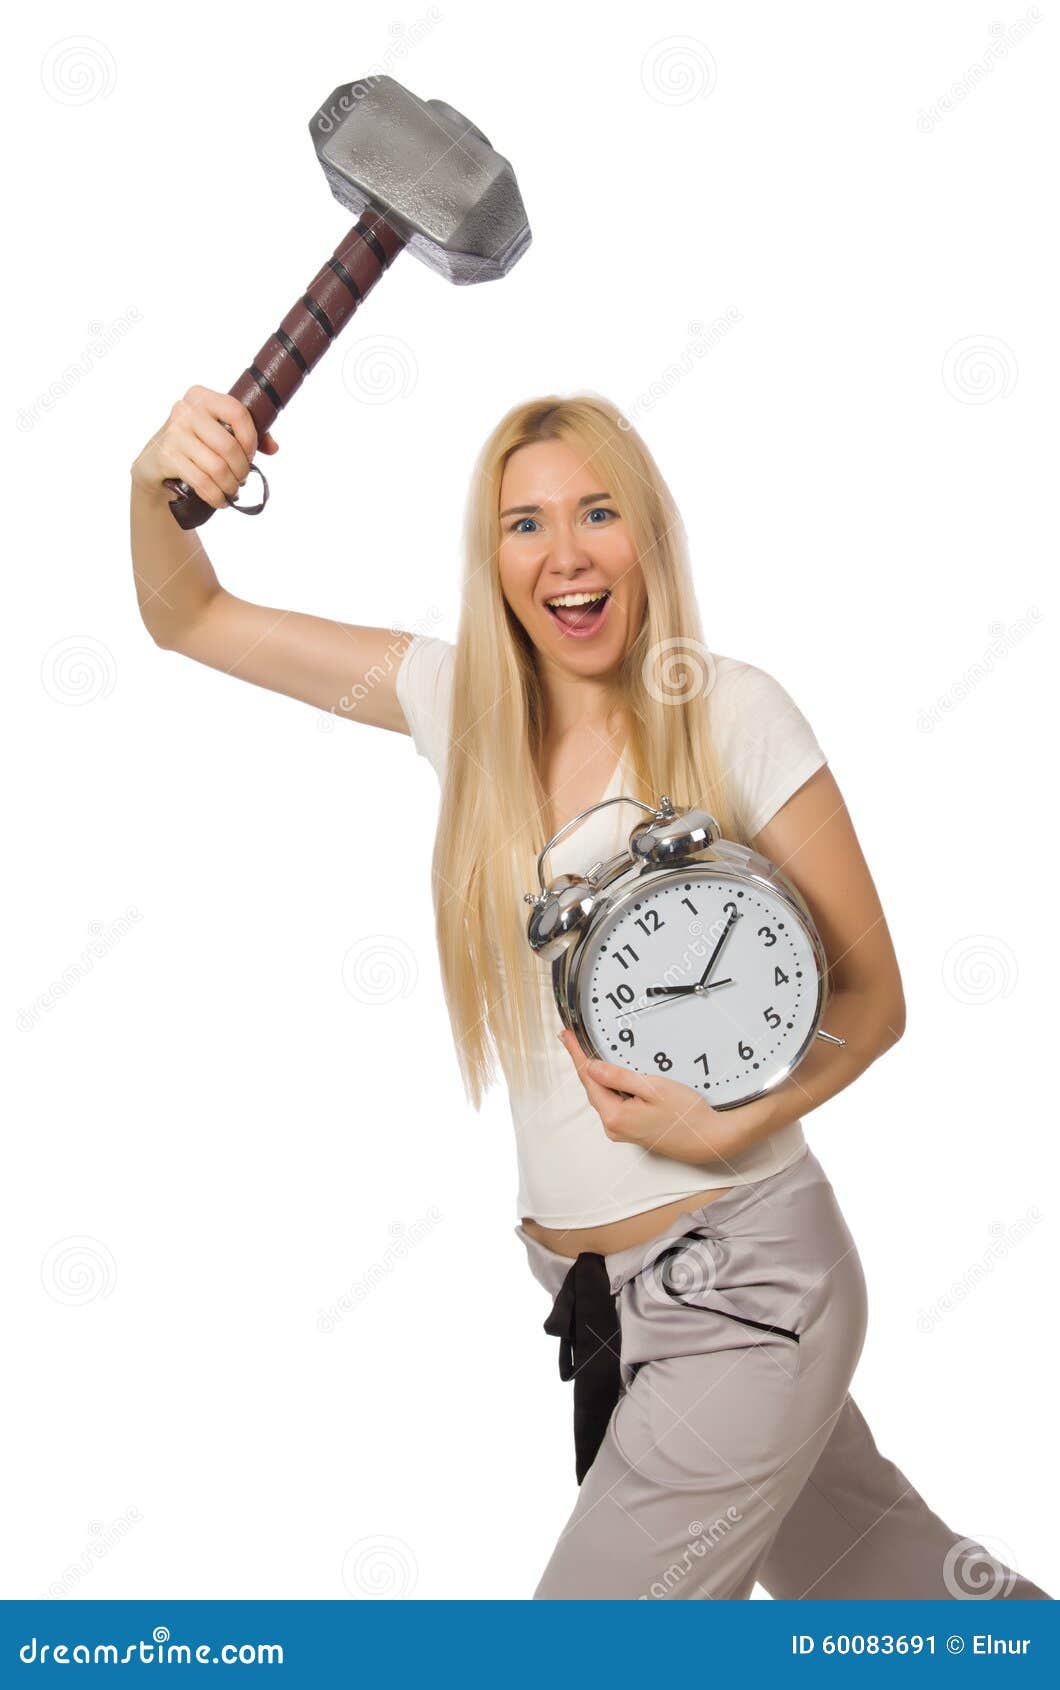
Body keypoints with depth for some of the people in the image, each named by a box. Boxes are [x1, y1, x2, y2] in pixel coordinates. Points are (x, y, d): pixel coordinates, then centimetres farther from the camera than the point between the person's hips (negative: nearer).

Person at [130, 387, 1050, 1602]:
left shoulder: (729, 712, -12)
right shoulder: (463, 702, 1)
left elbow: (871, 995, -7)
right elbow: (188, 619, 4)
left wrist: (733, 1124, -22)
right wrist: (158, 475, -15)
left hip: (741, 1275, -5)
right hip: (586, 1283, 5)